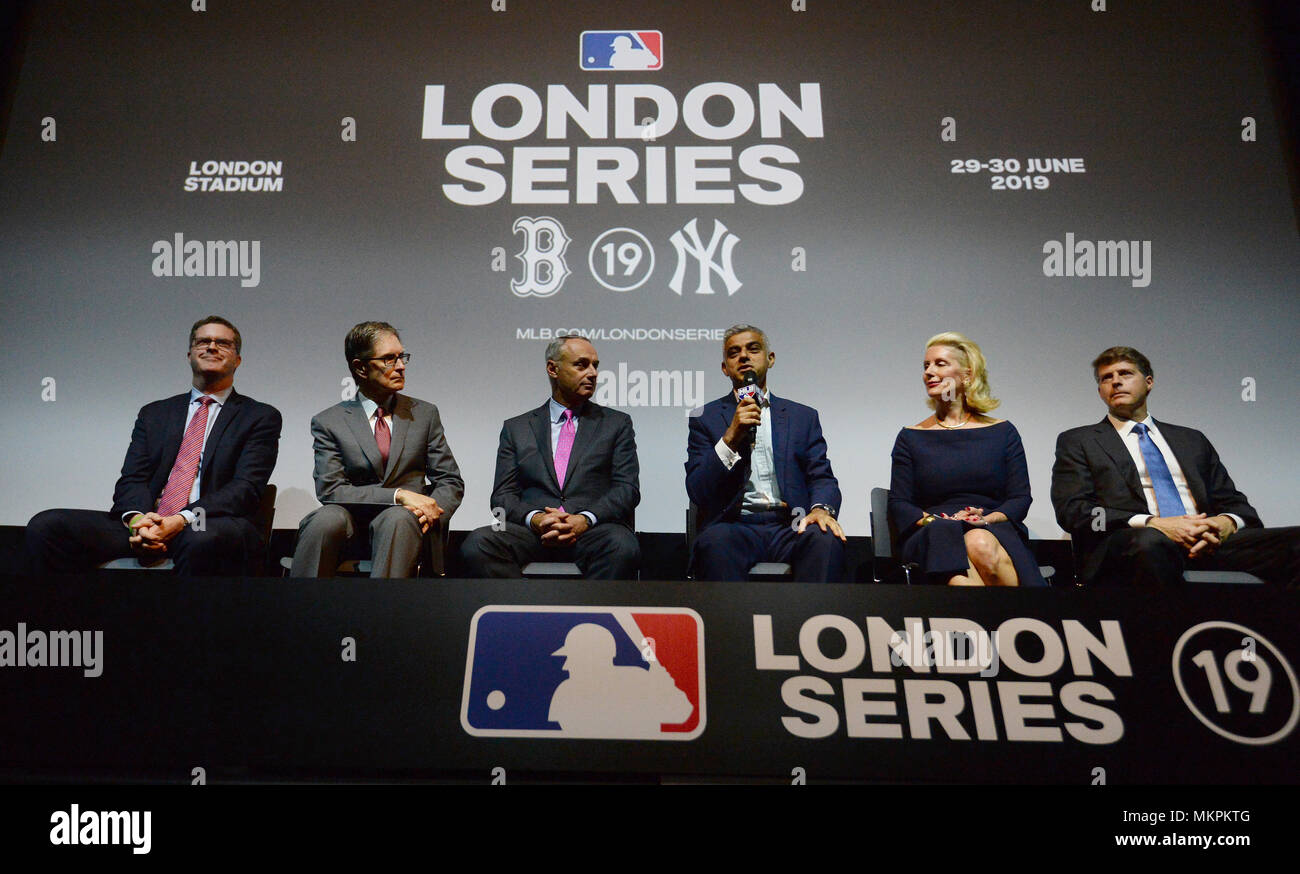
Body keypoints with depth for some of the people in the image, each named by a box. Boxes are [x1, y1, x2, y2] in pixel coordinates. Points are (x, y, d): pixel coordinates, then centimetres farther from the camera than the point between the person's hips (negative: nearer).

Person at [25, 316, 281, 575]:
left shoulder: (261, 417, 11)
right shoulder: (153, 414, 24)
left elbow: (246, 486, -3)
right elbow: (132, 478, 12)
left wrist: (181, 521, -18)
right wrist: (136, 518, -13)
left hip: (213, 526, -4)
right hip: (145, 524, 4)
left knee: (205, 538, -42)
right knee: (44, 525, -17)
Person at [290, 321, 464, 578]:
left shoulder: (425, 413, 14)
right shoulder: (328, 422, 6)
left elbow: (451, 482, 12)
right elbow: (330, 489, -6)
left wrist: (431, 512, -11)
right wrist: (398, 494, -16)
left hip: (405, 521, 1)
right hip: (353, 523, -1)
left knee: (399, 518, -34)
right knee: (329, 518, -34)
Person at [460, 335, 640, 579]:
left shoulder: (617, 424, 18)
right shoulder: (515, 428, 19)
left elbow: (627, 488, 6)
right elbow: (503, 495, 11)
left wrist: (585, 519, -13)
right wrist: (534, 518, -12)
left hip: (594, 531, -1)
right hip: (533, 532, 1)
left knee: (622, 548, -37)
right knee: (477, 544, -29)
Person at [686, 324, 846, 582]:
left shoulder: (803, 417, 20)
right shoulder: (705, 418, 15)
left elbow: (822, 478, 10)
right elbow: (697, 492, 3)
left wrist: (821, 508, -14)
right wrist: (731, 437, -10)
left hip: (790, 528, 2)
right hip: (735, 526, -1)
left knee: (827, 540, -32)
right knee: (716, 542, -36)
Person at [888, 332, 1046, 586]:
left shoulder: (1002, 432, 16)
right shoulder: (911, 437, 16)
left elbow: (1021, 498, 9)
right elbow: (899, 505, 9)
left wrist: (987, 519, -11)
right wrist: (935, 521, -12)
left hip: (994, 533, 0)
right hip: (934, 537, 0)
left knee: (981, 545, -38)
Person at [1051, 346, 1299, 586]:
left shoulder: (1192, 440, 28)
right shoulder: (1077, 441, 16)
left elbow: (1233, 503, 23)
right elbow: (1072, 510, 1)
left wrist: (1225, 523, -4)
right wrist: (1152, 524, -13)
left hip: (1206, 542, 4)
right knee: (1150, 541, -41)